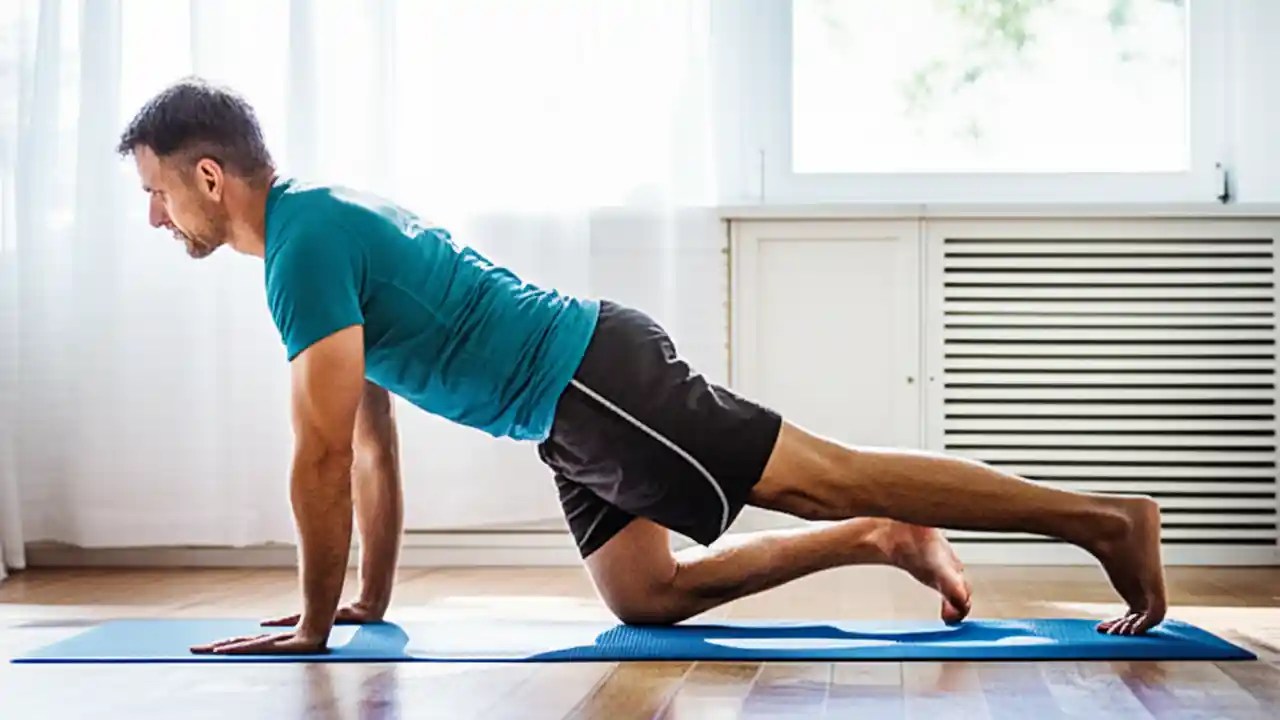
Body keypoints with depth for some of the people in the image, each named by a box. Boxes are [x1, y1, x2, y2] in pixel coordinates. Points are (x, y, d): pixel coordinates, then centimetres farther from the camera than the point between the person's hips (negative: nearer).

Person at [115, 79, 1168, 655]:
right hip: (578, 407, 10)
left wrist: (314, 624, -8)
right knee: (646, 596, 12)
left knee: (831, 476, -8)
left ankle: (1111, 520, -3)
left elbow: (324, 456, -17)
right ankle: (884, 540, 15)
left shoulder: (307, 239, -14)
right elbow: (373, 443, 24)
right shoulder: (324, 224, 18)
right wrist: (375, 600, 25)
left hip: (593, 380, -10)